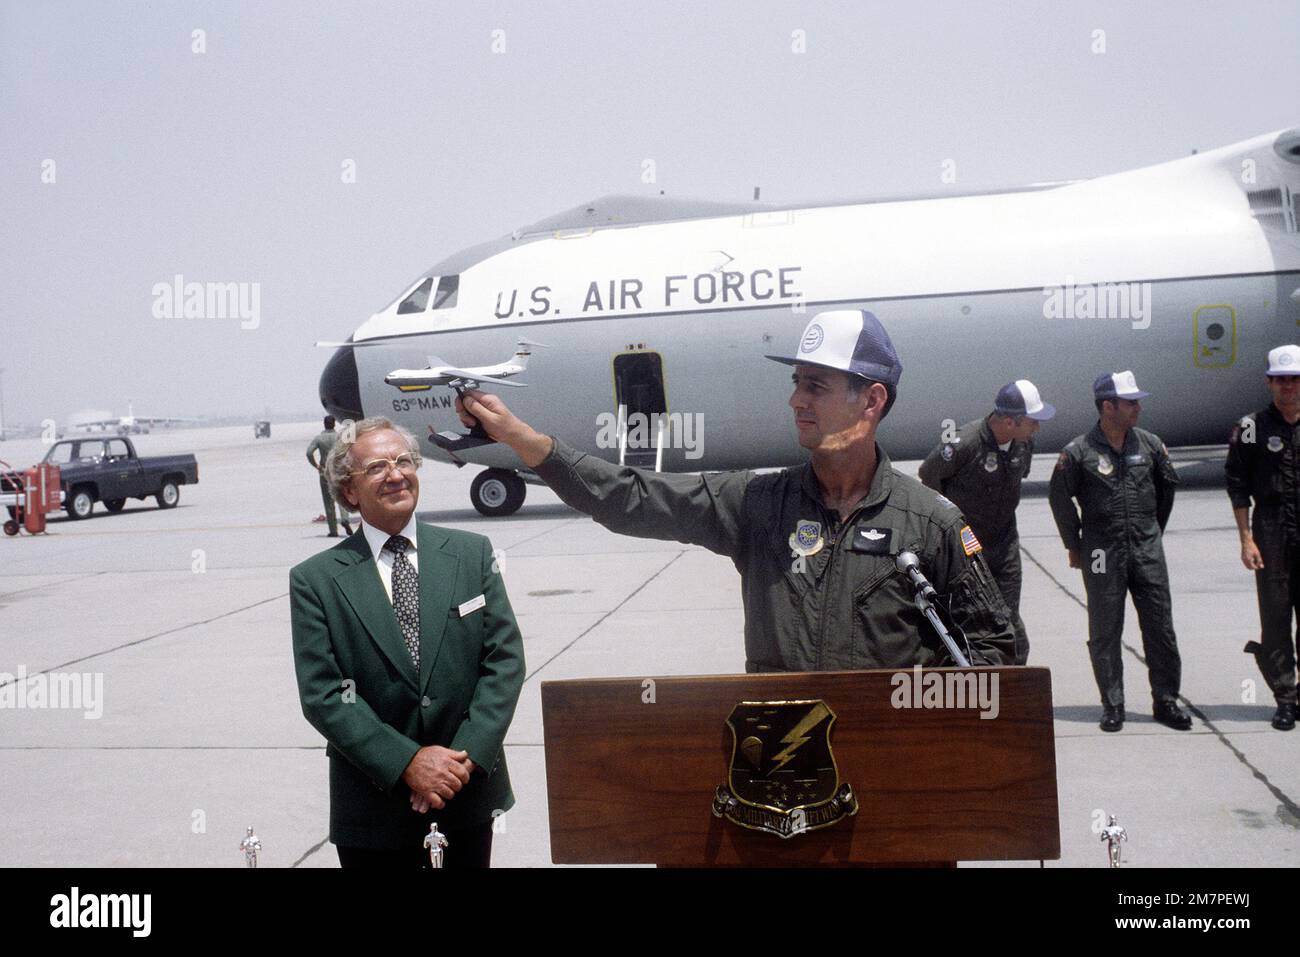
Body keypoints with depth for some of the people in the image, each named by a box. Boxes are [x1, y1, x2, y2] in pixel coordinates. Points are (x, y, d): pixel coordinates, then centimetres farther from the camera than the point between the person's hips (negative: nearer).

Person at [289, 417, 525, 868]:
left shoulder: (472, 553, 1)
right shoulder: (314, 580, -4)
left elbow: (505, 658, -2)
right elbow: (321, 695, -9)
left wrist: (466, 756, -13)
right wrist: (408, 762, -16)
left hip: (470, 794, 2)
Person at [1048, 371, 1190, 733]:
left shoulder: (1149, 444, 4)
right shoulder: (1078, 452, -6)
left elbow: (1167, 485, 19)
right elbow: (1059, 498, 3)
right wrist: (1074, 547, 6)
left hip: (1147, 550, 3)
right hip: (1103, 552, -3)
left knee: (1160, 625, 5)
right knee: (1105, 631, 3)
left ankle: (1166, 700, 16)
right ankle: (1112, 705, 13)